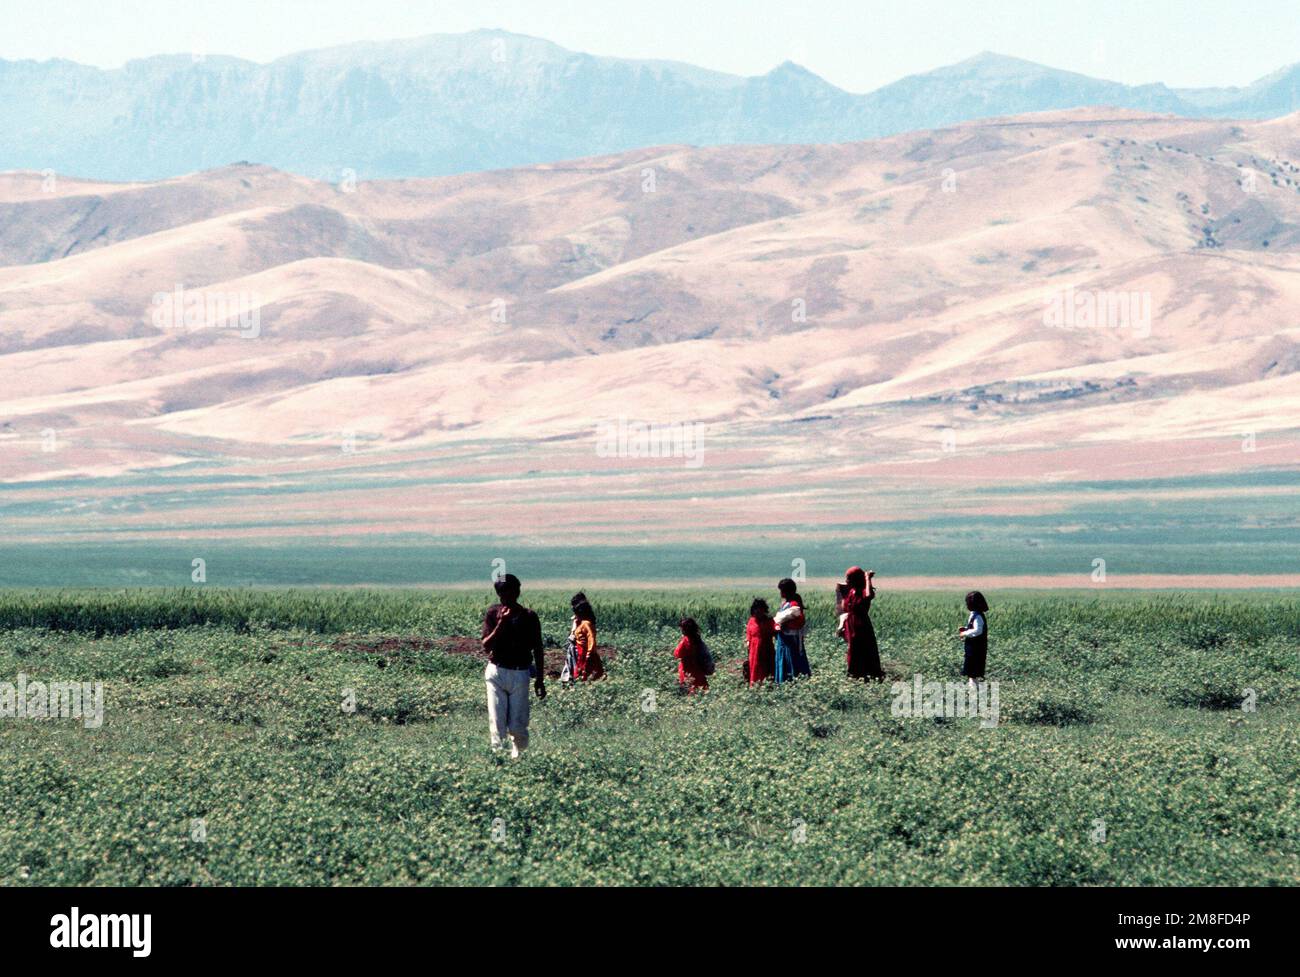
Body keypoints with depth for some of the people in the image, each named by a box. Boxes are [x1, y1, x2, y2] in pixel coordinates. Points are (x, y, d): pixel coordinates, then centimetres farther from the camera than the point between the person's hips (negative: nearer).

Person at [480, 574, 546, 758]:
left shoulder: (528, 617, -1)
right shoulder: (493, 613, 1)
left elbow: (537, 650, 7)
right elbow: (486, 645, -8)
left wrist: (540, 679, 7)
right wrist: (501, 623, -19)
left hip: (520, 674, -1)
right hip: (496, 673, 1)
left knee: (517, 725, 1)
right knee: (497, 722, -5)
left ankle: (519, 754, 28)